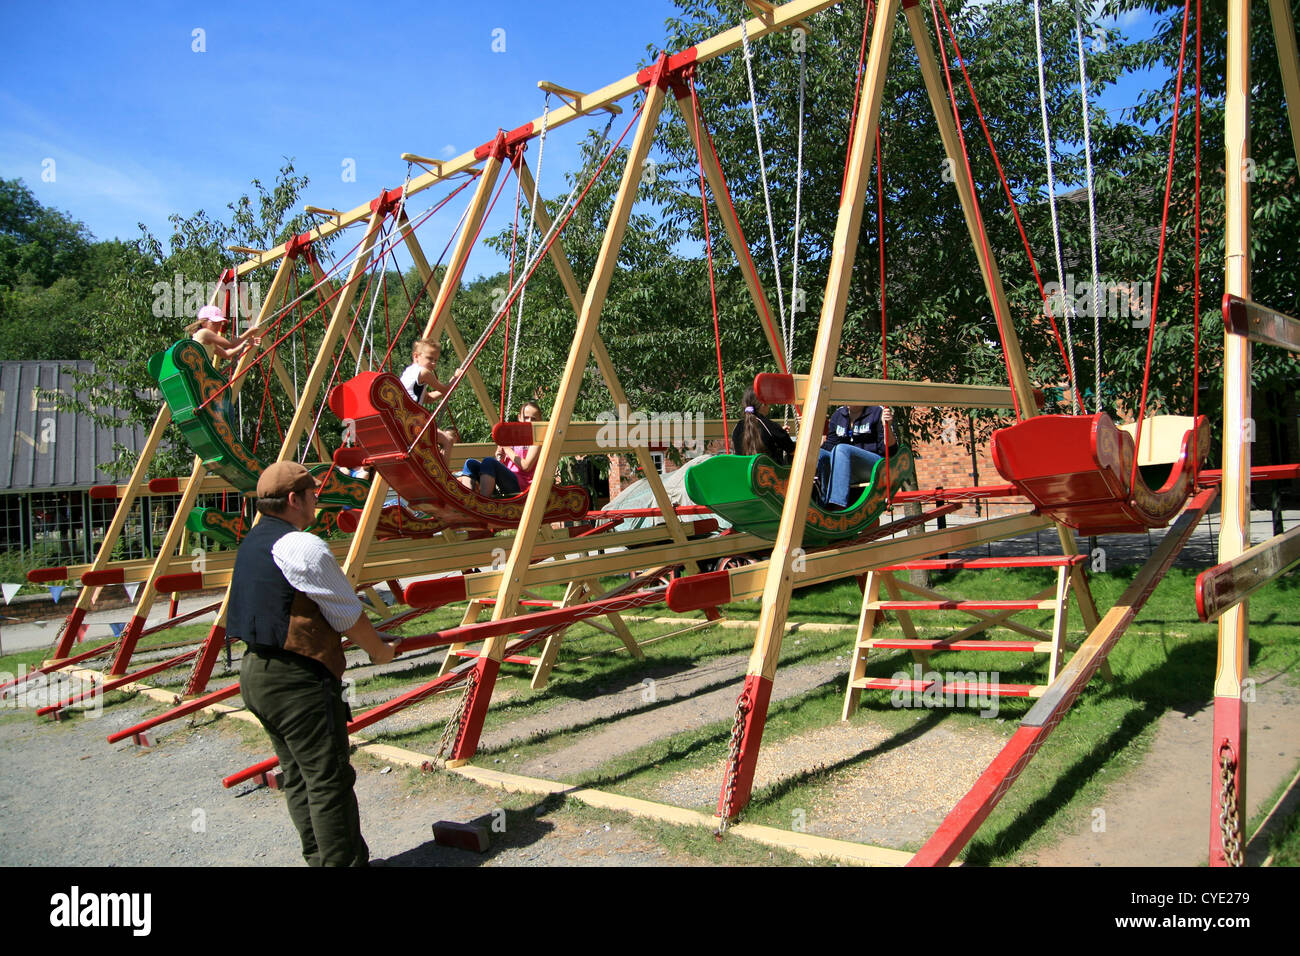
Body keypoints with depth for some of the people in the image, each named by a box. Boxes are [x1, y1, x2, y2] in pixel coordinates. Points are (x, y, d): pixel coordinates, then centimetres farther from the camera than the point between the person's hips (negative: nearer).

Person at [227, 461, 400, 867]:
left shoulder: (252, 544, 11)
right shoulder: (303, 547, -17)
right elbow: (349, 617, -12)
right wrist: (381, 651, 6)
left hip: (255, 672, 10)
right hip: (297, 681, -10)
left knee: (299, 778, 15)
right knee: (329, 779, -2)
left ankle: (319, 857, 24)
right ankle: (344, 861, 4)